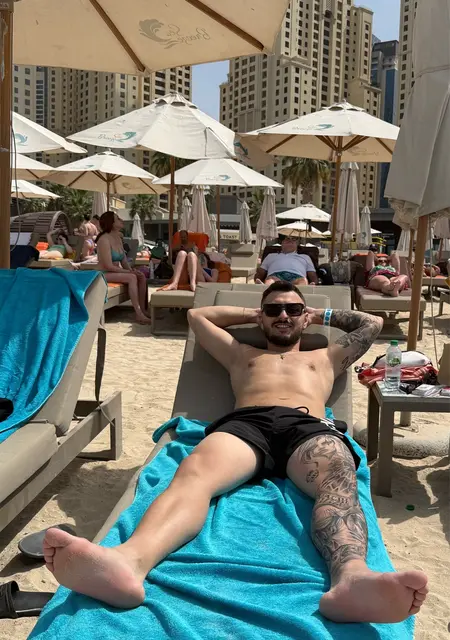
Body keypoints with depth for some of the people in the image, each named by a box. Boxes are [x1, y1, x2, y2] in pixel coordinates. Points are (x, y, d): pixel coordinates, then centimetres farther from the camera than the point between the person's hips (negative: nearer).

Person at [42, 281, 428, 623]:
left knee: (339, 484, -40)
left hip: (309, 428, 0)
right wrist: (253, 315, 53)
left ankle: (351, 577, -71)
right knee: (194, 471, -38)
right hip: (246, 423, 0)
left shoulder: (325, 358, 42)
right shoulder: (241, 355, 43)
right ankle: (130, 560, -67)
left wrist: (321, 316, 53)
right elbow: (197, 315, 51)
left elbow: (373, 324, 49)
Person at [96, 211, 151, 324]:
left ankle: (143, 310, -10)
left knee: (141, 276, -9)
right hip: (105, 274, -9)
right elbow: (109, 266, -23)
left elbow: (124, 261, 10)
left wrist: (131, 270, -11)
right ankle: (139, 315, -29)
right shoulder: (104, 240, -17)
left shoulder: (118, 238, 11)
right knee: (132, 277, -28)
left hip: (116, 272, 9)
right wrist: (129, 272, -20)